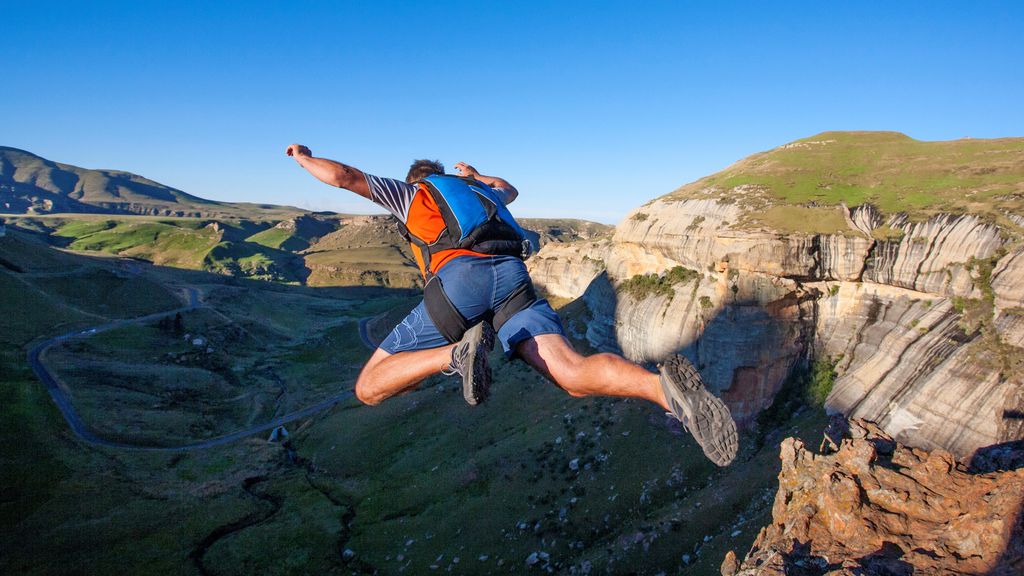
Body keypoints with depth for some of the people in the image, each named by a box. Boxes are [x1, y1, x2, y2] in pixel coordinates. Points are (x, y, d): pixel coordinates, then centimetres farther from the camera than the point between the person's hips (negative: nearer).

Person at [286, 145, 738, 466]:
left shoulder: (408, 193, 30)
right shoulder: (476, 189, 41)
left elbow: (342, 176, 22)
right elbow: (511, 190, 64)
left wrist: (304, 158, 44)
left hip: (458, 279, -4)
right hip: (513, 276, 4)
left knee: (369, 389, 3)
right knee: (574, 375, -11)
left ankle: (458, 353, -25)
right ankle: (663, 386, -42)